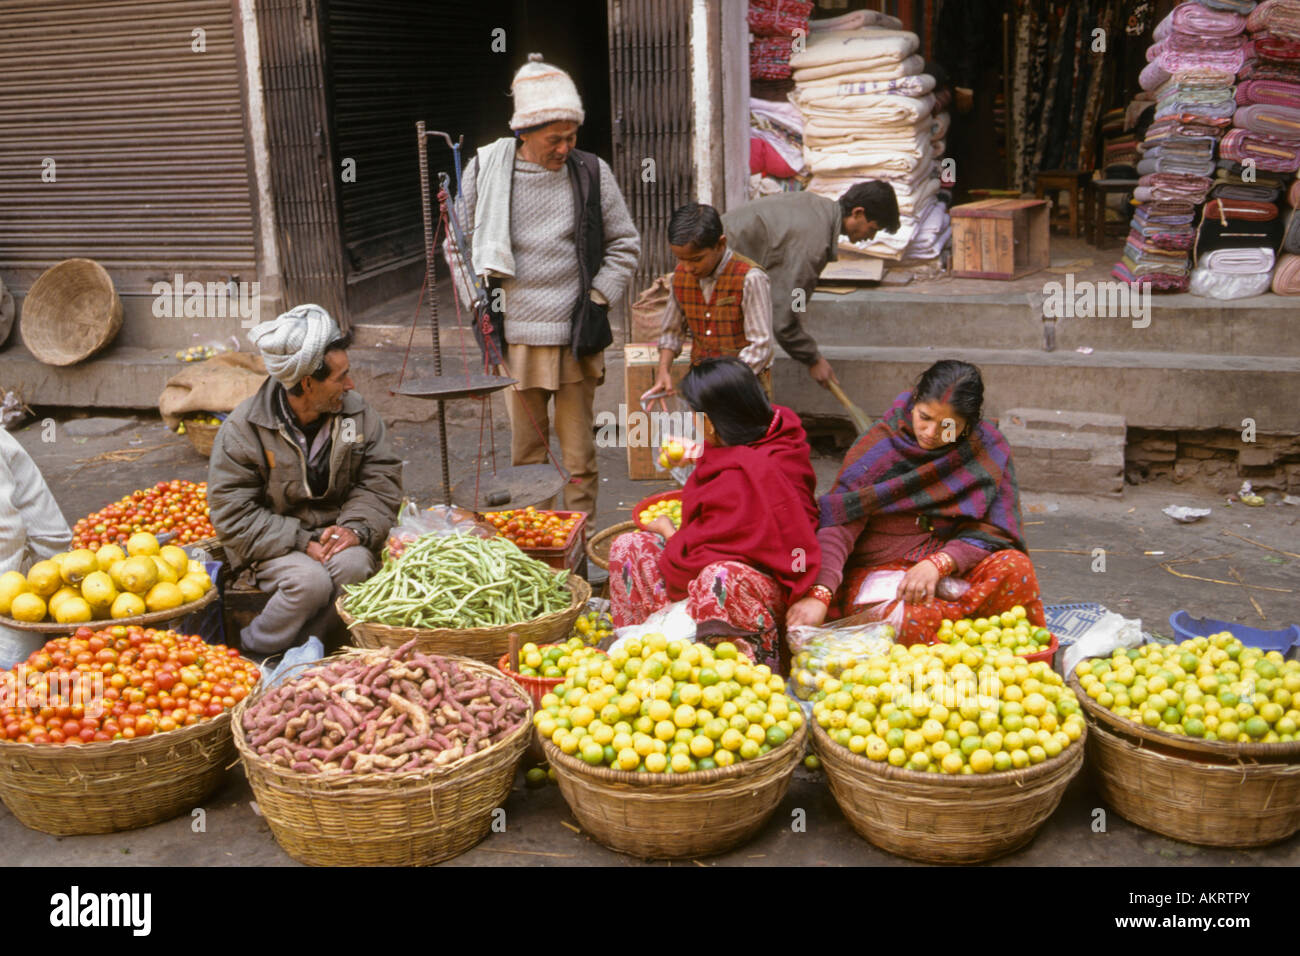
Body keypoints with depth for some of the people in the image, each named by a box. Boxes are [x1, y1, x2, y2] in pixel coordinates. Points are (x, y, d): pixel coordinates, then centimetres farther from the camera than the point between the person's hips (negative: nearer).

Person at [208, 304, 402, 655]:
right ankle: (252, 653, -8)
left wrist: (356, 528, -19)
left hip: (336, 535, 3)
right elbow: (233, 515, -12)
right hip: (273, 544, -3)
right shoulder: (242, 429, -11)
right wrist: (303, 542, -22)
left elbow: (381, 482, 1)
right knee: (310, 580, -32)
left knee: (353, 565, -30)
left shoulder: (359, 415, -1)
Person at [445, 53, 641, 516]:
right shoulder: (484, 171, -1)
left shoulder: (591, 172, -1)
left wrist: (597, 301, 1)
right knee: (525, 450, 9)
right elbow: (458, 245, 11)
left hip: (576, 339, 0)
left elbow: (624, 244, 9)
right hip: (514, 339, 1)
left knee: (579, 453, 5)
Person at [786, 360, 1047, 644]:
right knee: (911, 622, -36)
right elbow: (838, 526, -17)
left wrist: (938, 563, -21)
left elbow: (989, 532, -2)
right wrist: (819, 595, -33)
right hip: (877, 570, -2)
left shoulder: (988, 449, -1)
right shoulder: (877, 447, -8)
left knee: (1015, 567, -27)